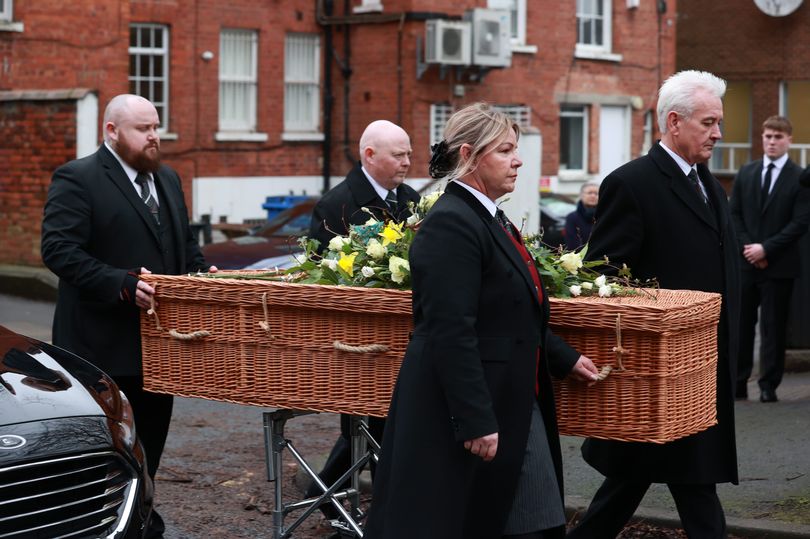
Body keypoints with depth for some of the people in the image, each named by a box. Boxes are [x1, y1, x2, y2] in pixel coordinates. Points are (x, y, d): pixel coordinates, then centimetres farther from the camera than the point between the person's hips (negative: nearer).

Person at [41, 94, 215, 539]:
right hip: (104, 348, -8)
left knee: (150, 443, 15)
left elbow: (185, 243, 26)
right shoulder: (76, 179, -11)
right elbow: (59, 250, -20)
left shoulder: (167, 179, 15)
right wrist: (123, 284, -29)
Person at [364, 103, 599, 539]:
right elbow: (452, 332, -24)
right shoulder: (450, 224, -18)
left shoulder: (487, 218, 14)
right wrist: (476, 423, -25)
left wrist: (564, 359, 19)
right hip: (468, 411, -10)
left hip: (515, 409, 10)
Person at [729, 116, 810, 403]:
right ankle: (738, 382, 11)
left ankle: (768, 386, 9)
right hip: (746, 261, 3)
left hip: (779, 265, -3)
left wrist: (766, 248, -13)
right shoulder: (746, 173, 10)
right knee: (741, 325, 5)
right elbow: (734, 214, 8)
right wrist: (747, 247, -6)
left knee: (773, 327, 2)